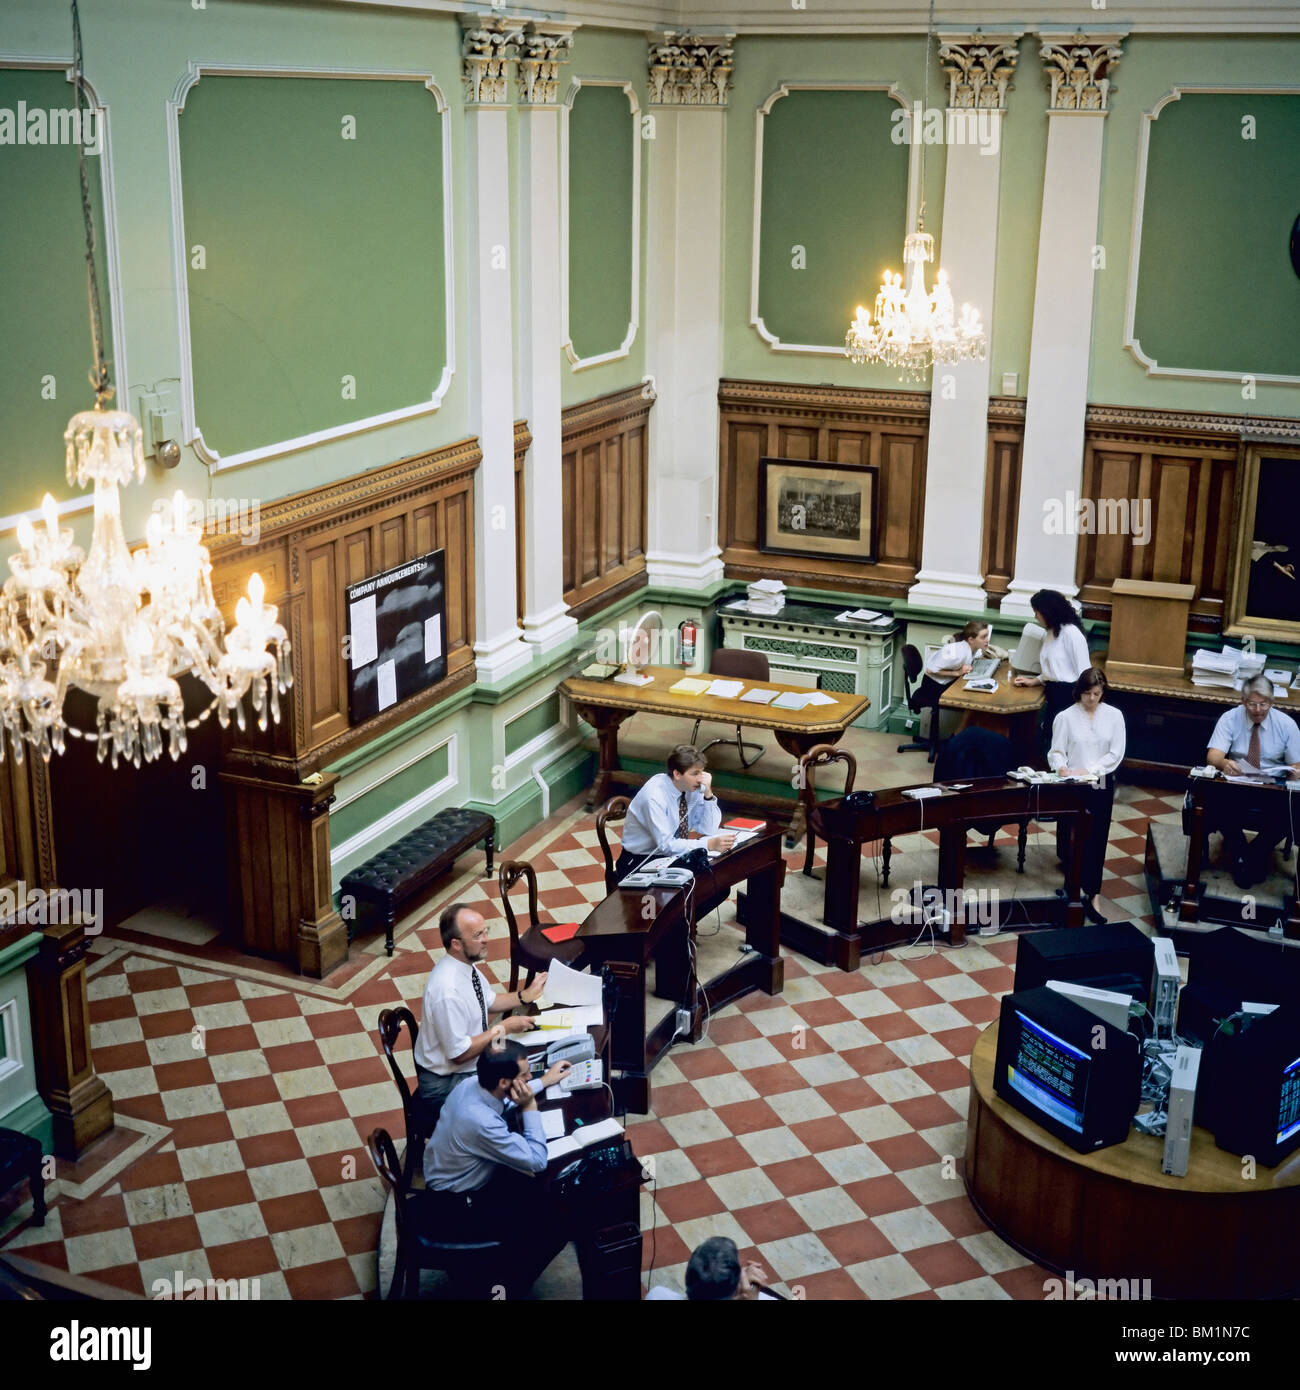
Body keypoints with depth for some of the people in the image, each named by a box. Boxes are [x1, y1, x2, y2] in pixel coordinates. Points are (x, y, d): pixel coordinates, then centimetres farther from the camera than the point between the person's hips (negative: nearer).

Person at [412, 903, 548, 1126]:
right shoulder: (448, 991, -32)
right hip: (446, 1084, -9)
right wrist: (503, 1028, -18)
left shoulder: (465, 965, -5)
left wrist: (526, 995, 0)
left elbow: (489, 1002, 15)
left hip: (474, 1061, 9)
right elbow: (459, 1054, -25)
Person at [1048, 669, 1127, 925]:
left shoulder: (1114, 716, 1)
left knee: (1096, 841, 0)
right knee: (1069, 839, 4)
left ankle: (1092, 897, 4)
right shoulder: (1065, 717, -3)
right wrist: (1062, 767, -25)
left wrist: (1090, 770, -14)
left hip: (1101, 785, 1)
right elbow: (1056, 751, -4)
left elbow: (1116, 753, -3)